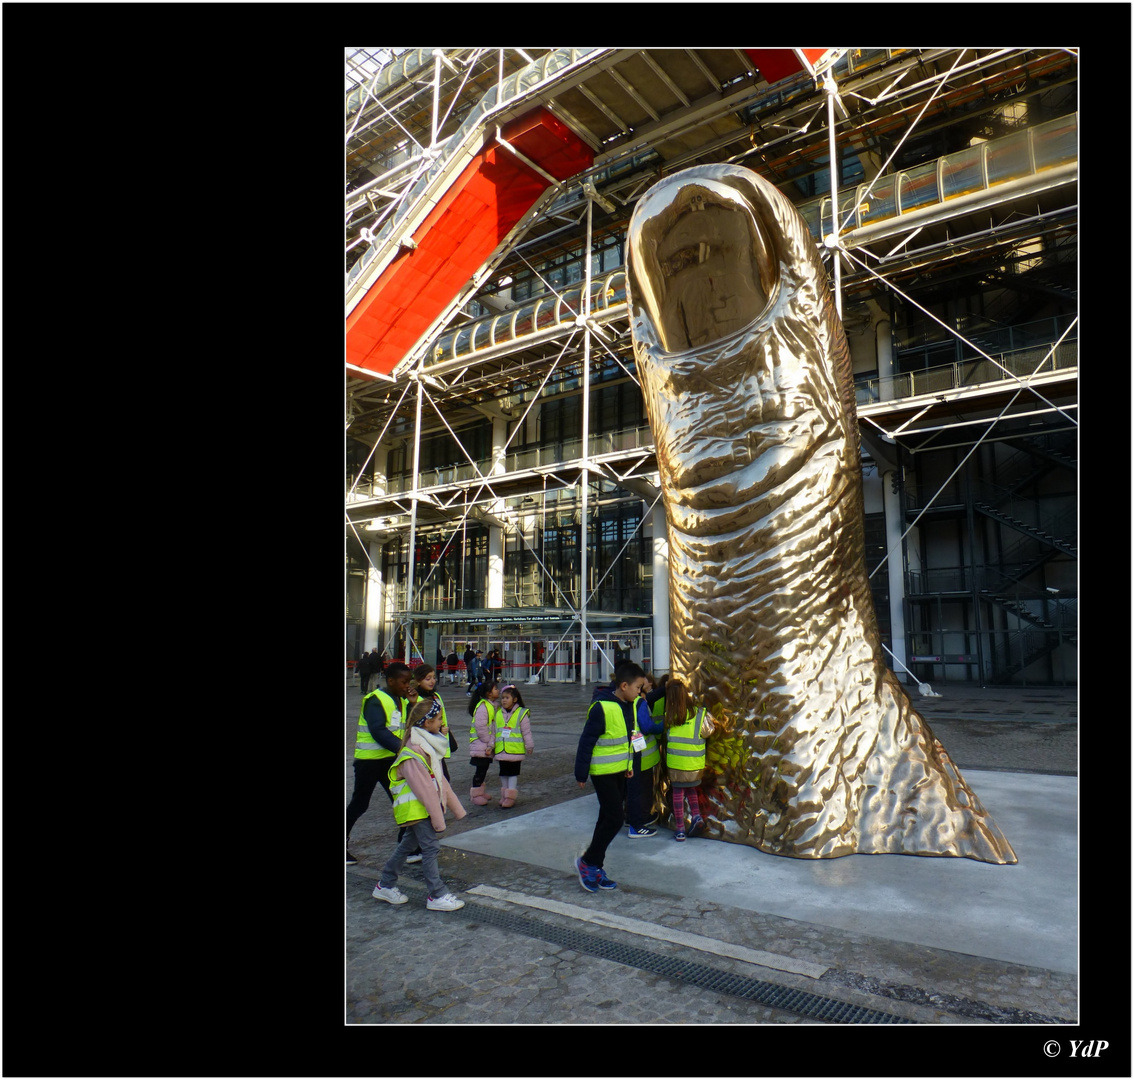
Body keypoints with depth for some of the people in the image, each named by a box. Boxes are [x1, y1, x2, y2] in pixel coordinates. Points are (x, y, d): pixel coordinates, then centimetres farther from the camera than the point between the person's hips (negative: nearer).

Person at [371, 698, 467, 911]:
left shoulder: (428, 746, 8)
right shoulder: (413, 753, -22)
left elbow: (440, 781, 14)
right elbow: (424, 789, -23)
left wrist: (457, 809, 17)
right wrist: (438, 819, -19)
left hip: (421, 808, 10)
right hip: (415, 808, -10)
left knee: (407, 845, 18)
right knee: (430, 847, -5)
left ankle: (385, 886, 31)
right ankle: (437, 895, 5)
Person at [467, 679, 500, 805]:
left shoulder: (494, 705, 8)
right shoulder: (483, 706, -19)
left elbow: (494, 727, 6)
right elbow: (481, 728, -23)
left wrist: (491, 745, -3)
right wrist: (489, 743, -14)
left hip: (488, 746, 8)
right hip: (480, 745, -8)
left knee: (484, 768, 17)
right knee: (480, 769, 0)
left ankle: (479, 790, 32)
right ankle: (475, 794, 13)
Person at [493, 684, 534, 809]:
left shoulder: (521, 713, -7)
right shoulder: (498, 713, 6)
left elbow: (526, 732, -3)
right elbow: (494, 731, 14)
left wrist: (529, 746, 0)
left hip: (516, 750, -5)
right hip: (501, 750, 5)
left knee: (513, 773, 2)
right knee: (503, 774, 13)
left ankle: (510, 797, 9)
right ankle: (504, 796, 27)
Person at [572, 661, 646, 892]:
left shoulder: (629, 705, 2)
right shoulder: (602, 708, -23)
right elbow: (586, 741, -18)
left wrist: (629, 764, 17)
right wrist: (581, 773, -14)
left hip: (620, 770, 8)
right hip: (603, 772, -8)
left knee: (607, 819, 14)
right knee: (614, 819, -8)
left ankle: (595, 867, 25)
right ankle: (587, 862, 11)